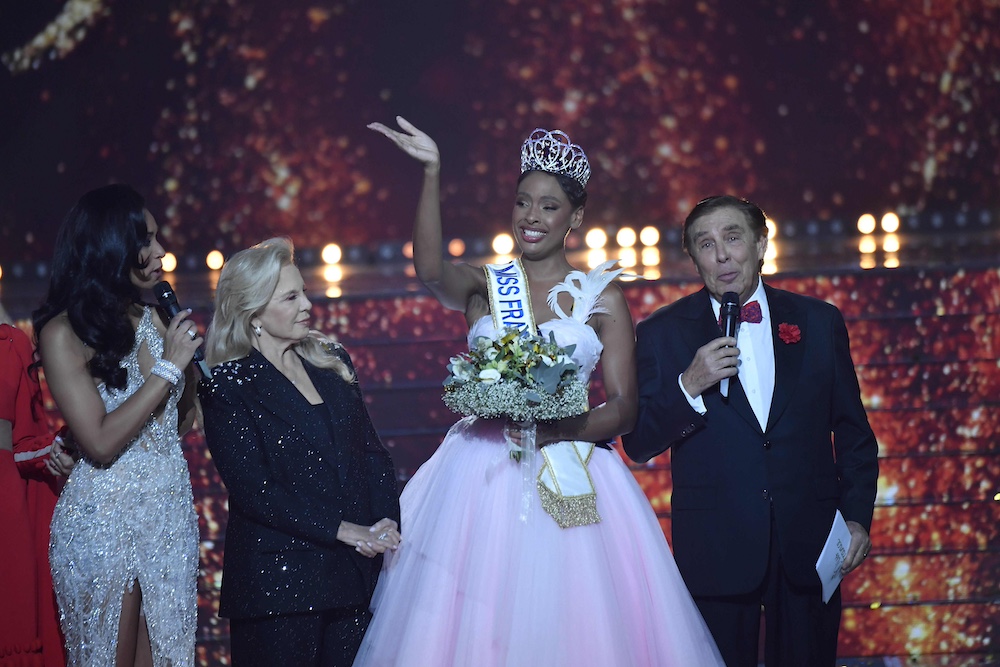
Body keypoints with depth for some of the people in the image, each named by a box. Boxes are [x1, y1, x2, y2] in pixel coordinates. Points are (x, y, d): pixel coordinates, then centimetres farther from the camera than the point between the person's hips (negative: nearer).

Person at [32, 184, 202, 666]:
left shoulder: (154, 321, 7)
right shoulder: (64, 333, -12)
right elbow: (101, 443, -19)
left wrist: (189, 360, 0)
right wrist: (168, 367, -15)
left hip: (171, 513, 6)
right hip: (106, 519, -6)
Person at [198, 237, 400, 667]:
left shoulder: (333, 364, 12)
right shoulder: (228, 388, -5)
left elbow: (373, 453, 12)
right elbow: (252, 489, -13)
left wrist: (384, 525, -5)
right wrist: (342, 530, -17)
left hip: (356, 575, 5)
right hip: (278, 583, -5)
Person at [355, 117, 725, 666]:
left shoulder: (601, 297, 7)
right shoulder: (484, 287, 8)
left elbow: (623, 409, 2)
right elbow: (430, 270, -15)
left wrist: (558, 429, -17)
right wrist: (431, 174, -26)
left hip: (573, 485, 0)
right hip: (484, 479, 0)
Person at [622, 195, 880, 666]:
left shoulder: (819, 322, 7)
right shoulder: (662, 334, 1)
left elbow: (853, 433, 12)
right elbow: (638, 445, -3)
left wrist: (858, 517, 4)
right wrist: (688, 387, -18)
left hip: (808, 542, 2)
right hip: (714, 551, -1)